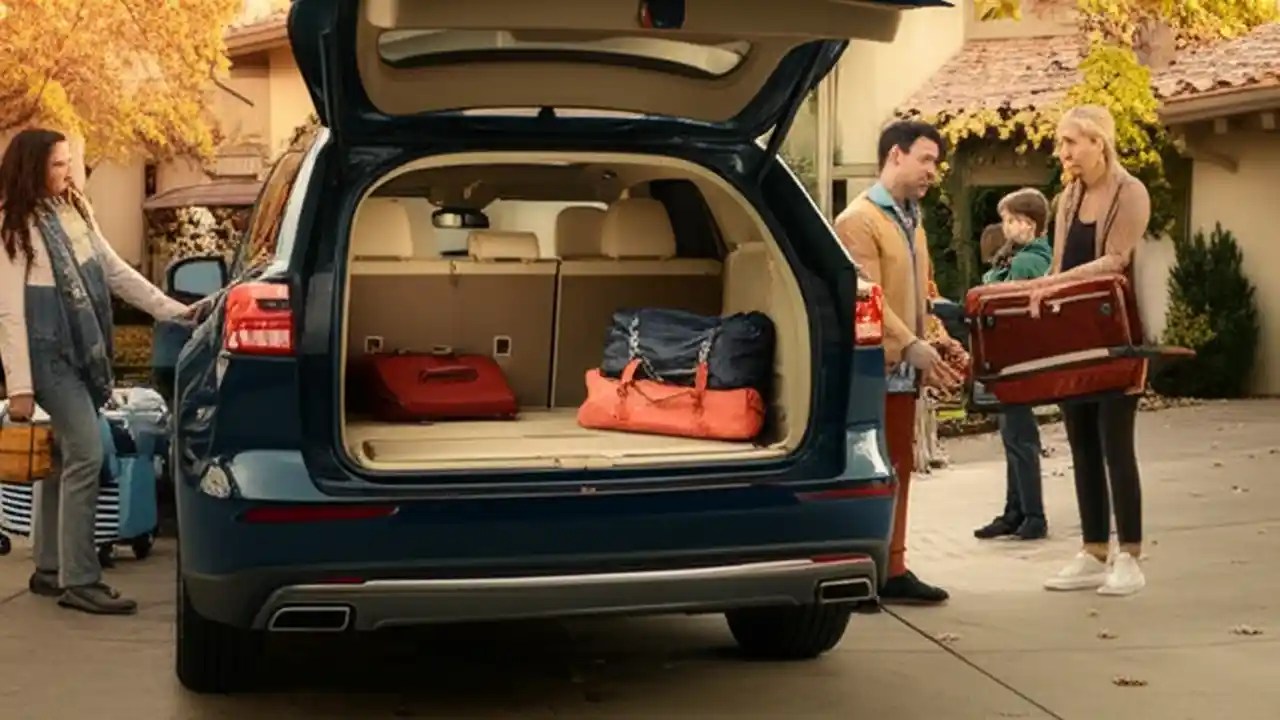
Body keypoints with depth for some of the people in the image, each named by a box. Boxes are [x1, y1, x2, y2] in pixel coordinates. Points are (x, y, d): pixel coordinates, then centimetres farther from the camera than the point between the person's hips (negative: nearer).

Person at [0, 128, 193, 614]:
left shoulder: (75, 209, 9)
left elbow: (115, 270, 14)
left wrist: (172, 310, 9)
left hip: (84, 349, 7)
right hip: (50, 353, -7)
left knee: (65, 457, 12)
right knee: (86, 456, -13)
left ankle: (49, 570, 23)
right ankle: (80, 581, -7)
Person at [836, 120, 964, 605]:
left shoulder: (912, 223, 18)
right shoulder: (858, 220, -10)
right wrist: (911, 346, -25)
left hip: (903, 369, 9)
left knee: (898, 470, 10)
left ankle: (891, 570, 16)